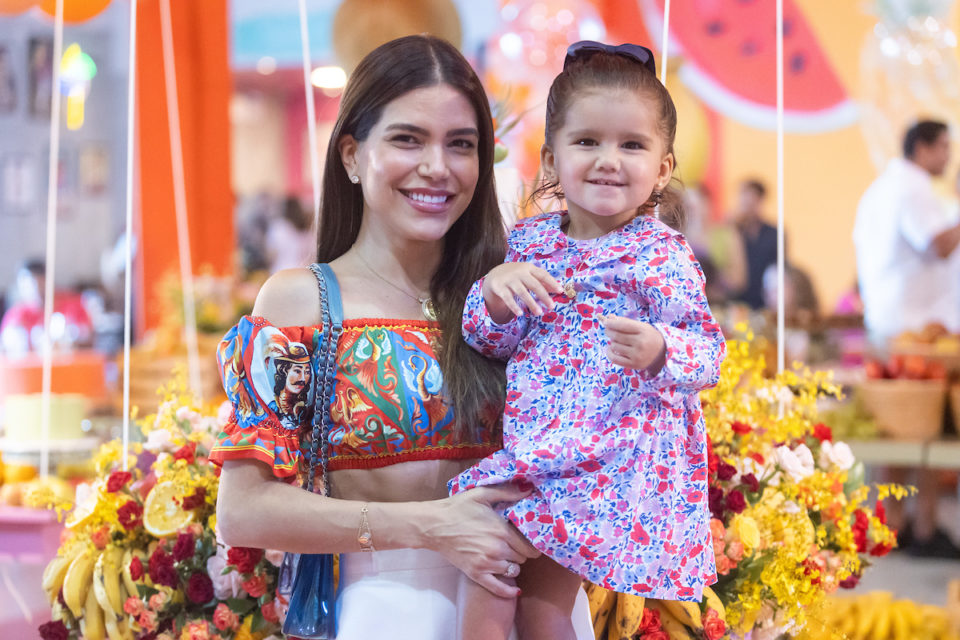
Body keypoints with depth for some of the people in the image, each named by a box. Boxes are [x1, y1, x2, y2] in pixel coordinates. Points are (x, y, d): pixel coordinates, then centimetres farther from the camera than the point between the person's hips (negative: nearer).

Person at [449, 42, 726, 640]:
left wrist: (659, 353, -33)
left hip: (613, 458, -6)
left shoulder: (662, 255, -8)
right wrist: (496, 291, -11)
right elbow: (489, 339, 10)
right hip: (532, 448, 6)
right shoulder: (529, 241, 8)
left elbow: (709, 350, -11)